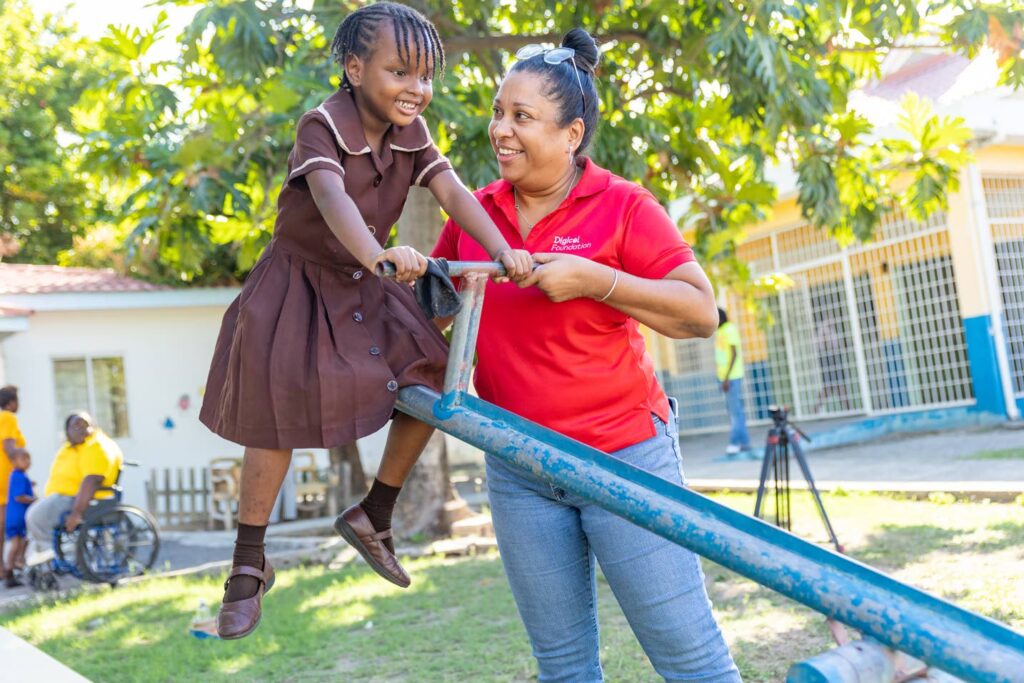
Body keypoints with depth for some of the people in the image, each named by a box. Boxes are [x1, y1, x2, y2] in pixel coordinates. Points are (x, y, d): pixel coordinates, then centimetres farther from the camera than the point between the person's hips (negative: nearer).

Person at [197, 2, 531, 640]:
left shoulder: (411, 133, -6)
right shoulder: (323, 125, -22)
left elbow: (453, 191, -20)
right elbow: (331, 196, -42)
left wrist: (503, 248, -39)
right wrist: (376, 252, -62)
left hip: (363, 285, 6)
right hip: (299, 281, -5)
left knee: (433, 380, -5)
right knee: (279, 419, -7)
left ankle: (374, 515, 15)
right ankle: (249, 564, 11)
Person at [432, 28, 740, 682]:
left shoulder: (622, 205, -7)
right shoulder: (477, 212, 6)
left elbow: (702, 312, -13)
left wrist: (593, 279, -21)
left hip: (625, 456, -4)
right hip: (519, 473, 5)